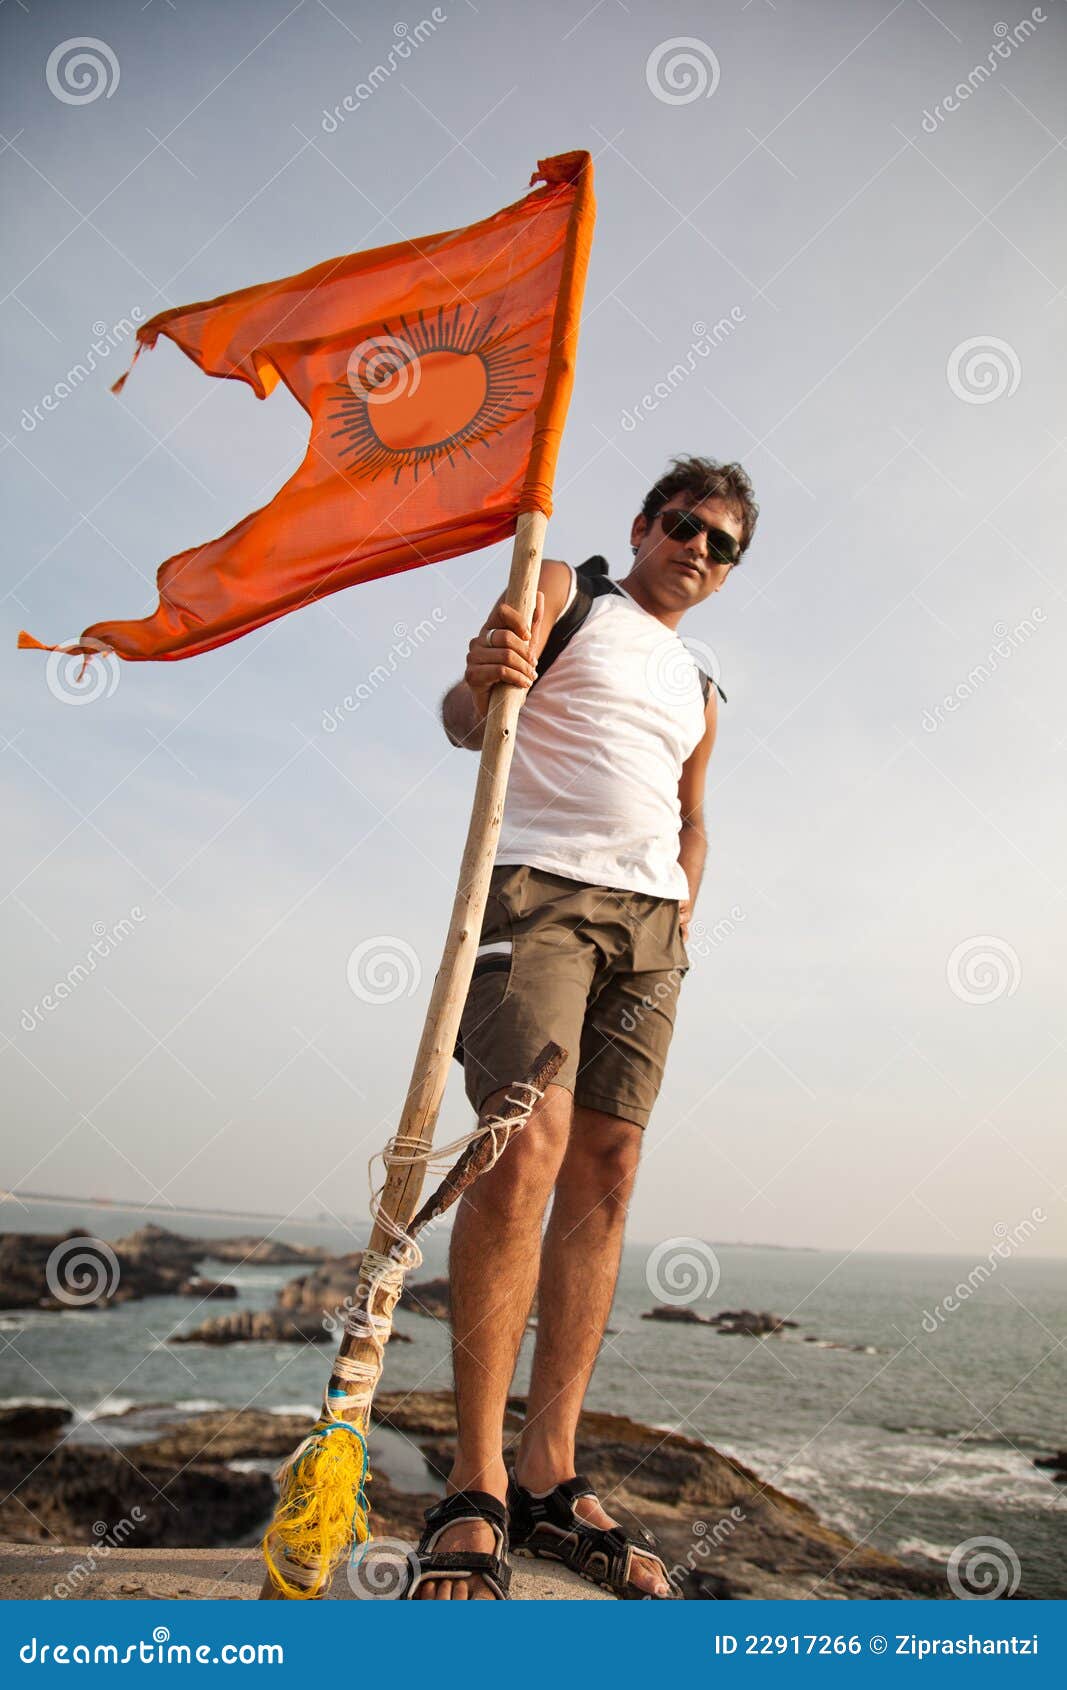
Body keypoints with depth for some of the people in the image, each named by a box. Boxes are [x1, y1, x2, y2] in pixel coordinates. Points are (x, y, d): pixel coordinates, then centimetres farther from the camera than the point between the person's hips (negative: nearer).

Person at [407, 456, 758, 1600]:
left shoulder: (697, 688, 27)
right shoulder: (564, 593, 11)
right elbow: (467, 717, -4)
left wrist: (683, 906, 12)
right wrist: (480, 686, -28)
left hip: (648, 917, 6)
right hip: (537, 886, -5)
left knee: (603, 1172, -4)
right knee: (527, 1143, -21)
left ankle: (548, 1476, 1)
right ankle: (474, 1492, -13)